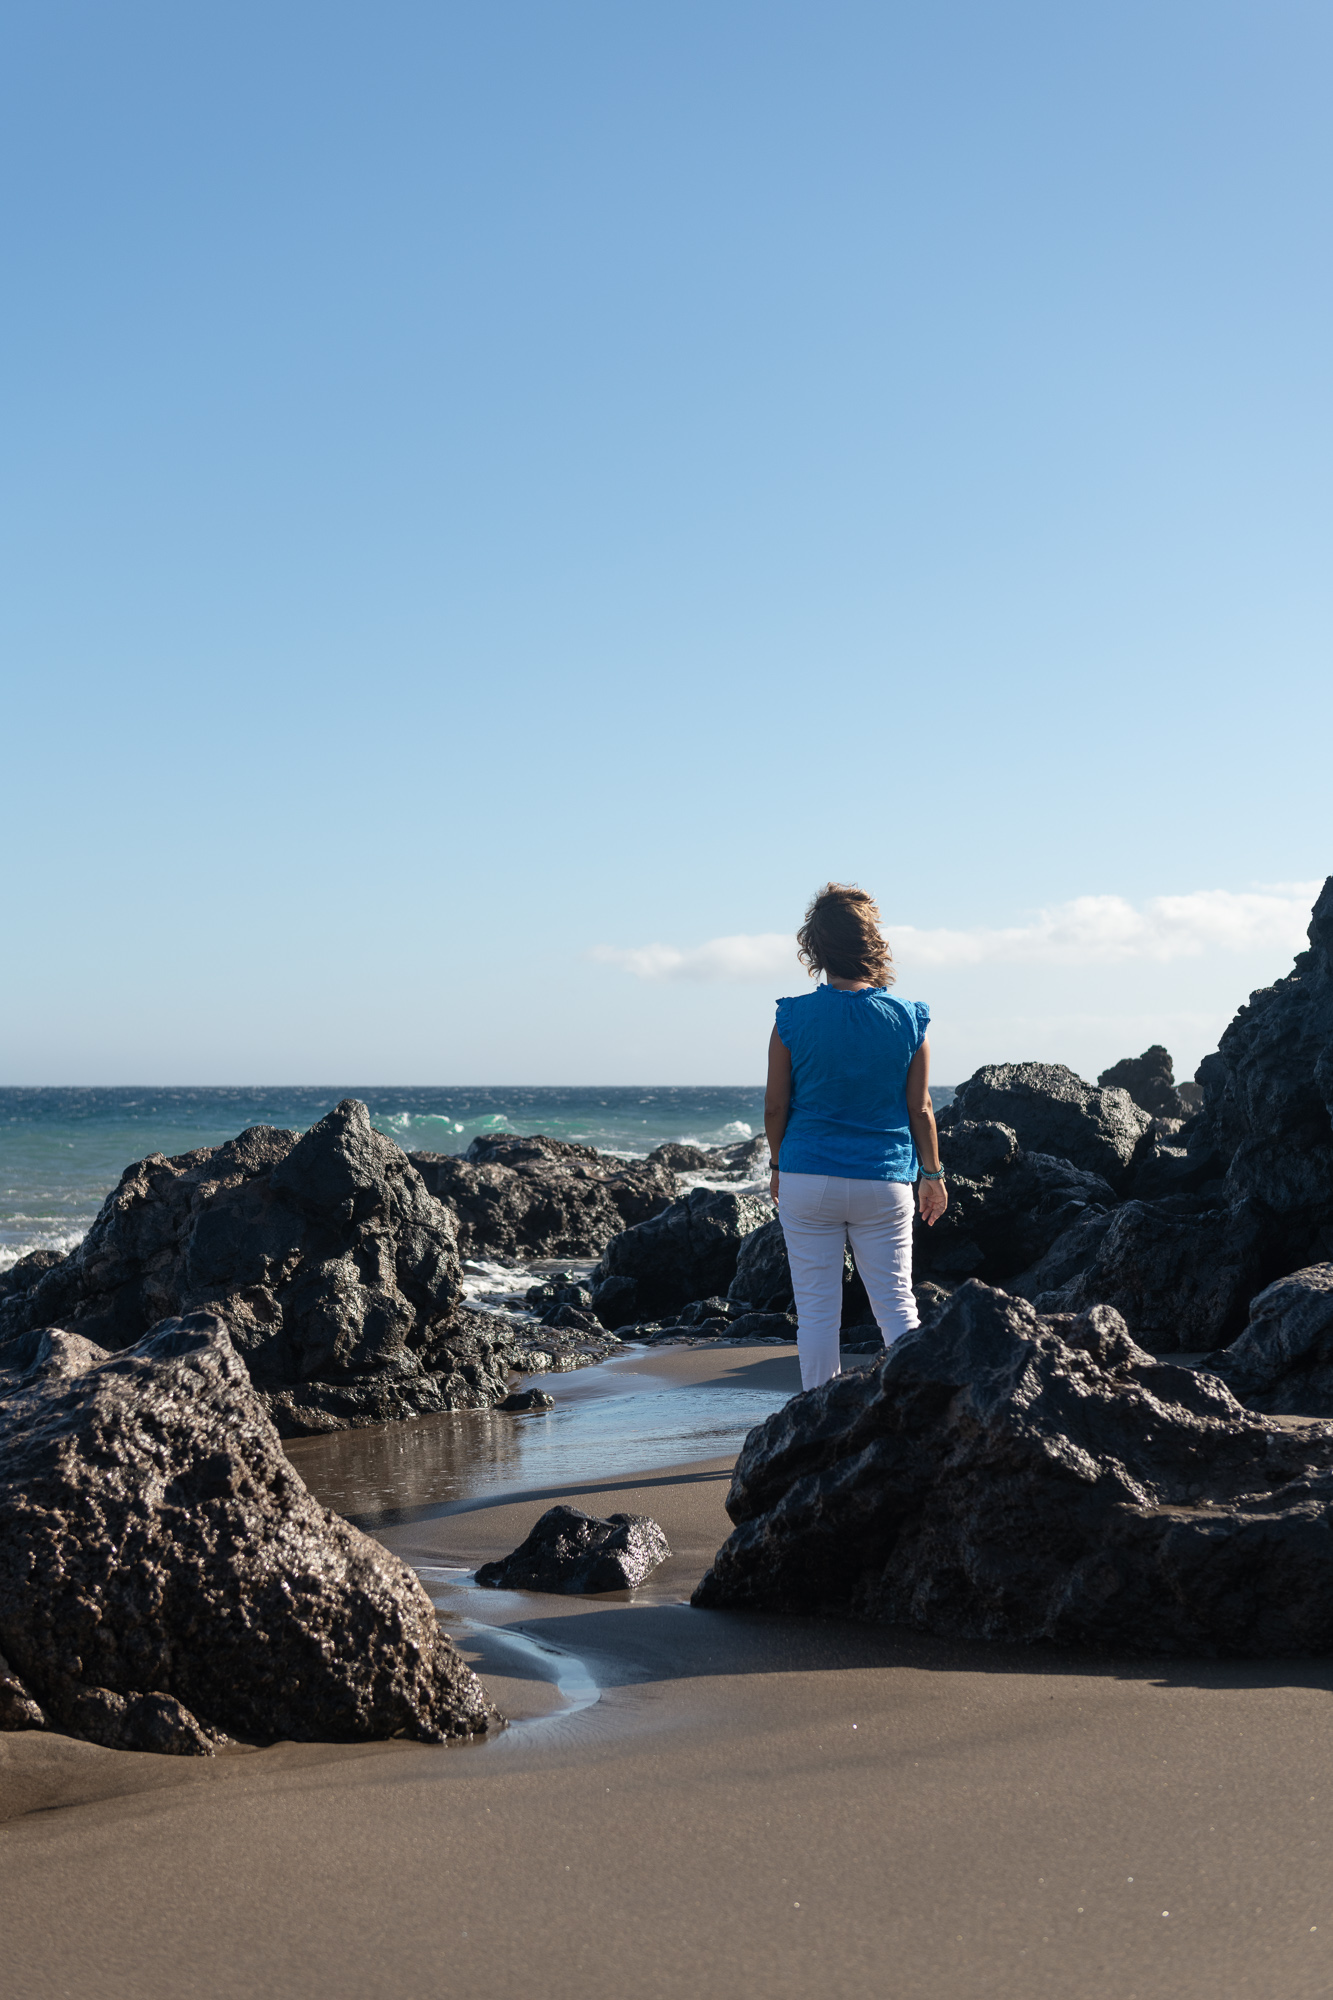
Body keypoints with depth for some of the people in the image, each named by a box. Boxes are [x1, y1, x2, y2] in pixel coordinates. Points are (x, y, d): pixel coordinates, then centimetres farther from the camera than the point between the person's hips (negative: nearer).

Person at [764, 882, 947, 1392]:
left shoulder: (792, 1019, -8)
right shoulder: (907, 1020, -5)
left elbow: (775, 1106, -1)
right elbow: (920, 1110, 1)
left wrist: (778, 1165, 15)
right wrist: (933, 1174, 14)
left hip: (807, 1179, -1)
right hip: (883, 1180, 1)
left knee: (816, 1309, 6)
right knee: (896, 1304, 7)